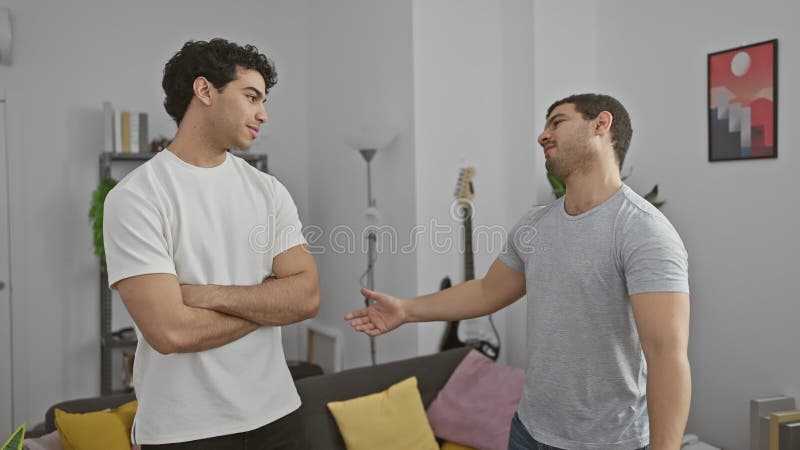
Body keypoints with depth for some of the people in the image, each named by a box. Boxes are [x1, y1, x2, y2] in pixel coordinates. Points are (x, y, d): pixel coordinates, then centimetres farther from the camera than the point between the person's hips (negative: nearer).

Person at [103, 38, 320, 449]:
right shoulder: (134, 197, -13)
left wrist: (212, 295, -17)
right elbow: (171, 332, -21)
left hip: (274, 412, 5)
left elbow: (307, 297, -6)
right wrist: (267, 301, -9)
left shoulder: (269, 190, 2)